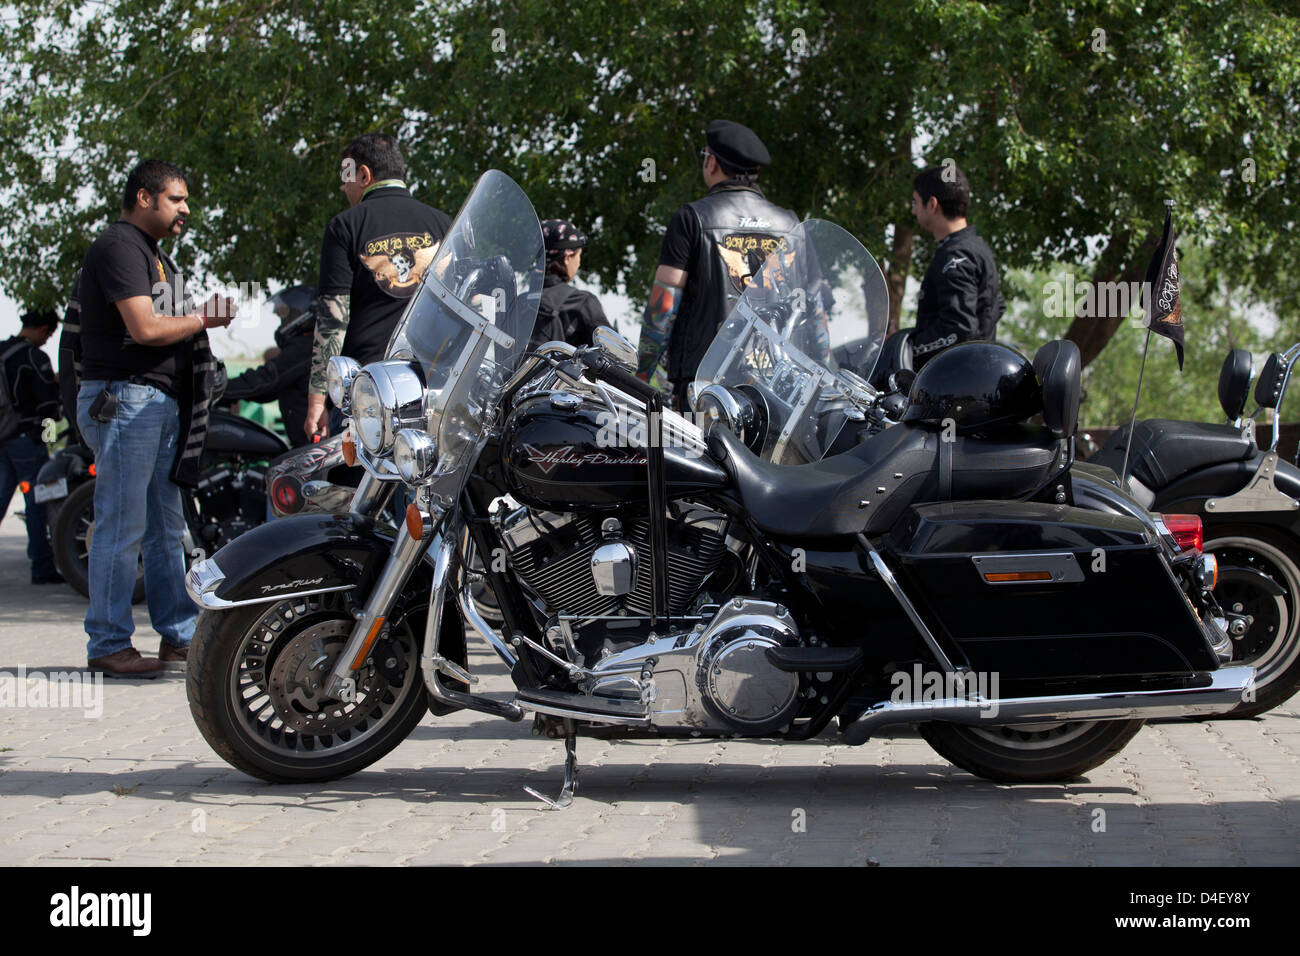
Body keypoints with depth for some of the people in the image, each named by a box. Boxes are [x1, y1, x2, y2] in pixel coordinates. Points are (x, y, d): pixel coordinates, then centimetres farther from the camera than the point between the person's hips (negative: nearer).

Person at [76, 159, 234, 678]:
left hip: (161, 403, 11)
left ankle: (179, 634, 18)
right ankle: (108, 645, -5)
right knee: (122, 527, -9)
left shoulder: (152, 253, 23)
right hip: (125, 398, -10)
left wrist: (202, 320, 7)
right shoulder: (119, 246, -10)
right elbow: (144, 327, -19)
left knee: (166, 528, 12)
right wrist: (203, 319, -6)